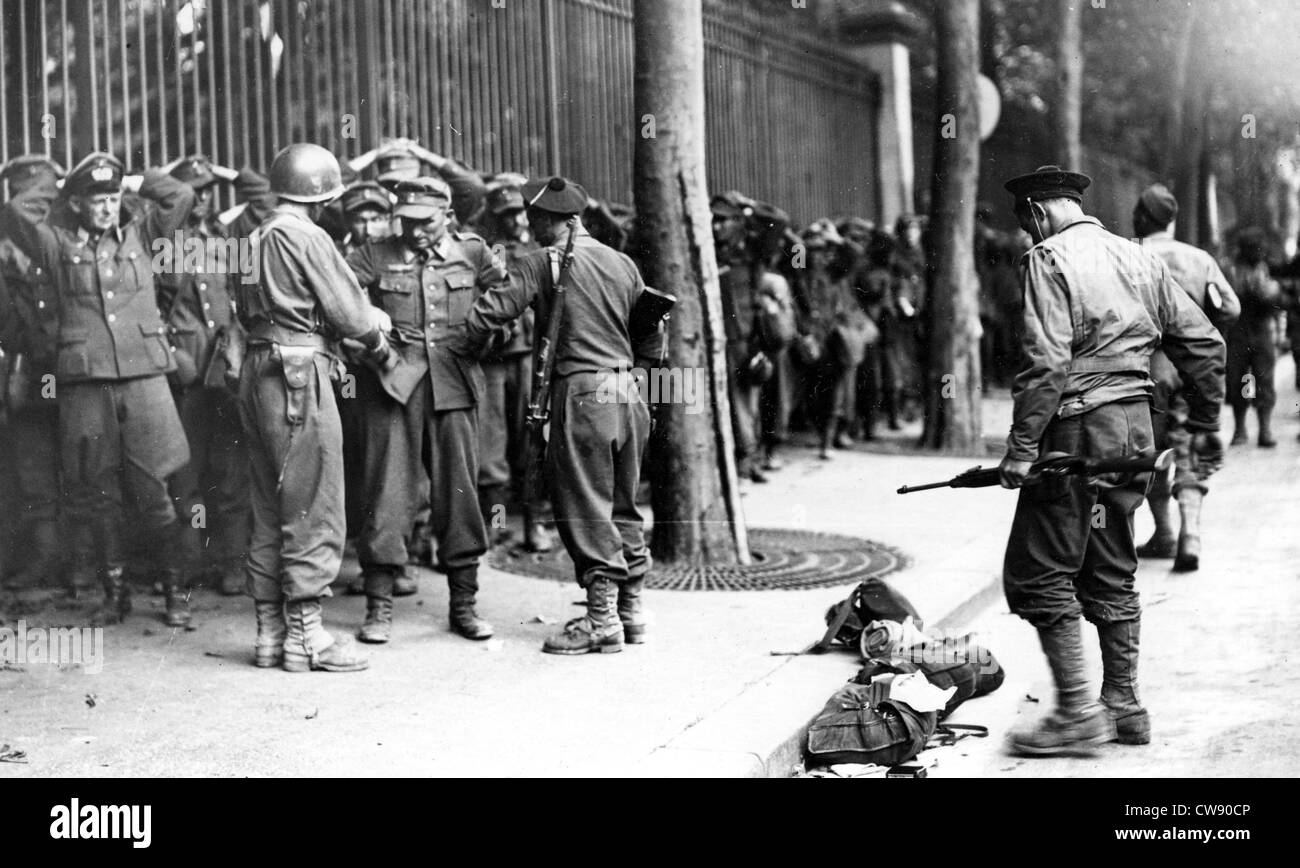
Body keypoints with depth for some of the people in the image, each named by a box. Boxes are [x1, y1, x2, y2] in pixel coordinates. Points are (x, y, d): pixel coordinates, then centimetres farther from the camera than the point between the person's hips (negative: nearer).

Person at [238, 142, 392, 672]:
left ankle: (271, 632, 18)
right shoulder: (306, 236, -11)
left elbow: (247, 312, 15)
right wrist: (378, 338, 8)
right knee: (313, 512, -3)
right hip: (300, 374, -9)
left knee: (270, 511, 13)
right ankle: (305, 636, -1)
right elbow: (349, 312, -13)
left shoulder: (256, 238, 14)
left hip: (258, 369, 9)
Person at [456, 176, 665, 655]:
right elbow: (651, 336, 16)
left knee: (586, 511, 0)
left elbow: (494, 307, -11)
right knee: (622, 507, 15)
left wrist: (464, 347, 6)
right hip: (628, 395, 6)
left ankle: (602, 619, 0)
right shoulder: (623, 264, 12)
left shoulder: (545, 262, -6)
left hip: (581, 392, -6)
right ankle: (631, 609, 20)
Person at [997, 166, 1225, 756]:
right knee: (1112, 572, 16)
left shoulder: (1048, 260, -8)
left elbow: (1047, 362, -19)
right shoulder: (1139, 258, 14)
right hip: (1135, 426, 8)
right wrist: (1205, 426, 22)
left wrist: (1022, 446, -19)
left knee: (1036, 574, -1)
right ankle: (1124, 707, 20)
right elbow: (1203, 343, 14)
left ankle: (1078, 712, -4)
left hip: (1077, 428, -8)